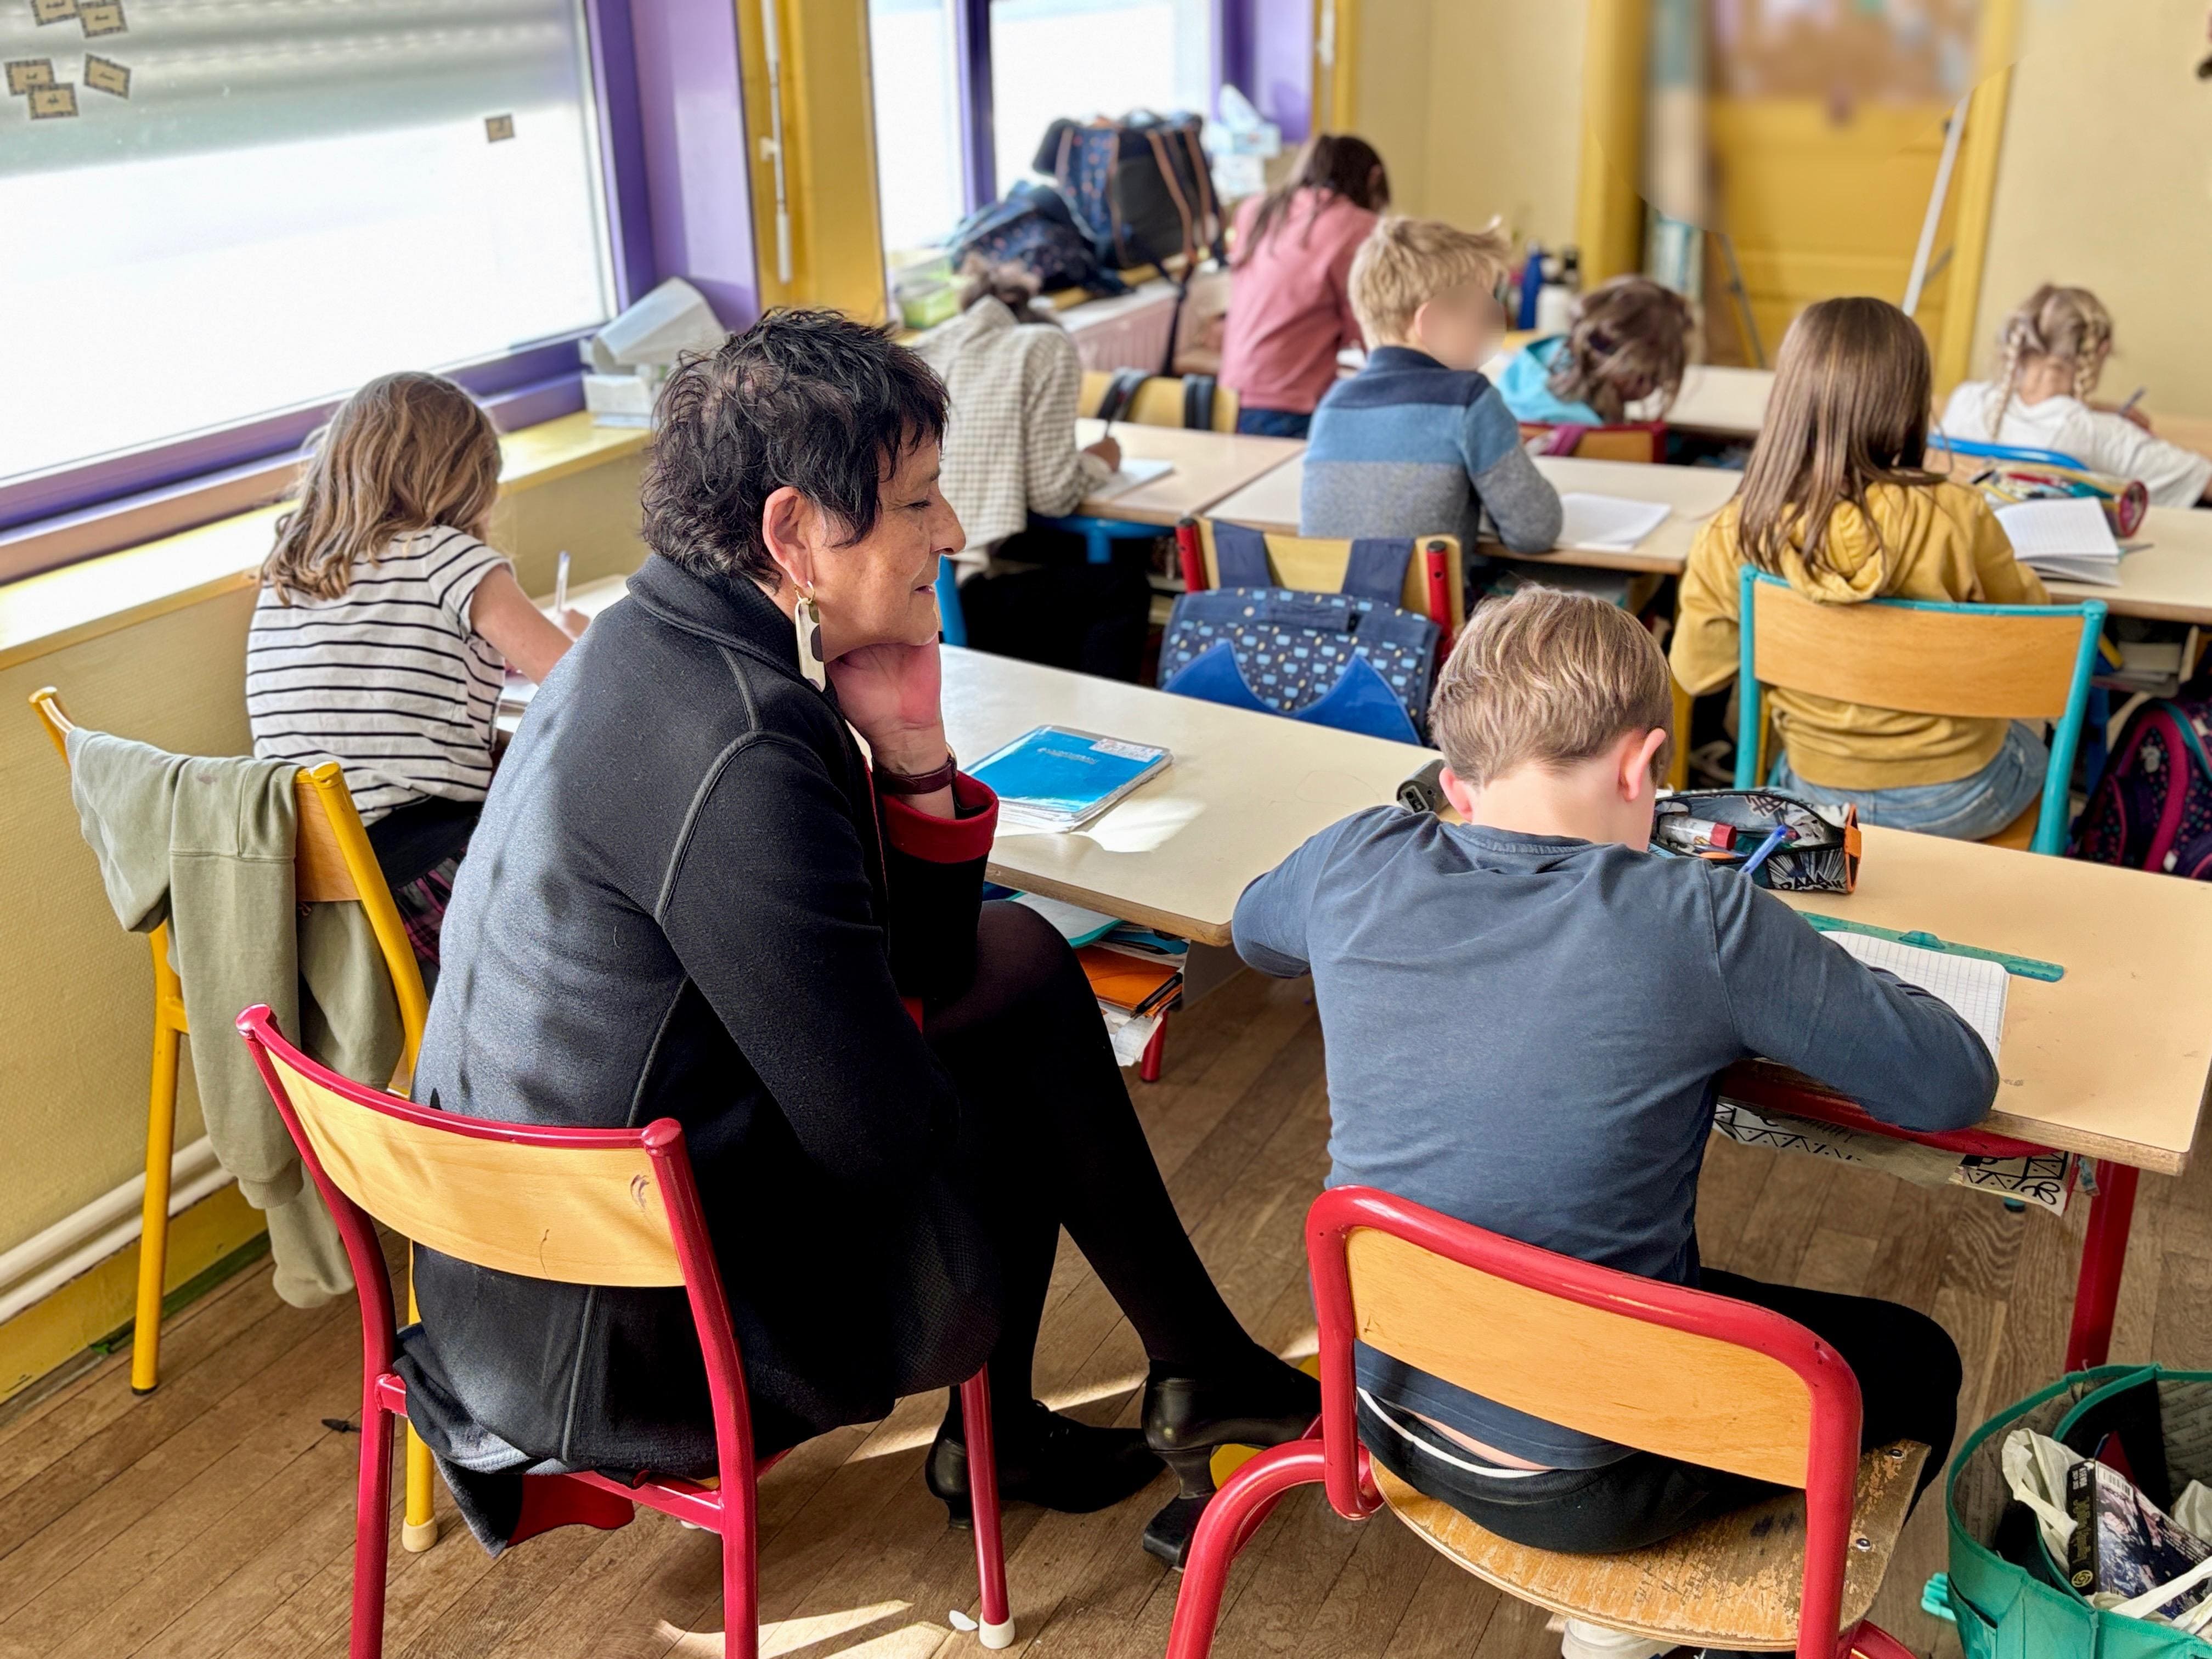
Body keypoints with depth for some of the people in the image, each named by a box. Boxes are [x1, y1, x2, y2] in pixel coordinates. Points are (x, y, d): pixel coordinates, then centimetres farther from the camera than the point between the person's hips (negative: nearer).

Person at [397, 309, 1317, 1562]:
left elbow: (922, 966, 6)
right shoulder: (733, 757, -29)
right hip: (617, 1347, -9)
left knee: (1018, 954, 16)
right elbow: (884, 1134, -24)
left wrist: (914, 757, -12)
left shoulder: (665, 645, 2)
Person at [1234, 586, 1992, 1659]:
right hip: (1574, 1483, -5)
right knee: (1917, 1362, 20)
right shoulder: (1699, 924, -22)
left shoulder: (1355, 869, -10)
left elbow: (1253, 932, 14)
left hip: (1386, 1408, 6)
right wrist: (1787, 988, 5)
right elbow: (1955, 1087, -12)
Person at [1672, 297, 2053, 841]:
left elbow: (1697, 673, -5)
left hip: (1820, 799, 1)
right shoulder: (1954, 516, -26)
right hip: (1958, 796, -1)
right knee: (2032, 748, 36)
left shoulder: (1732, 538, -22)